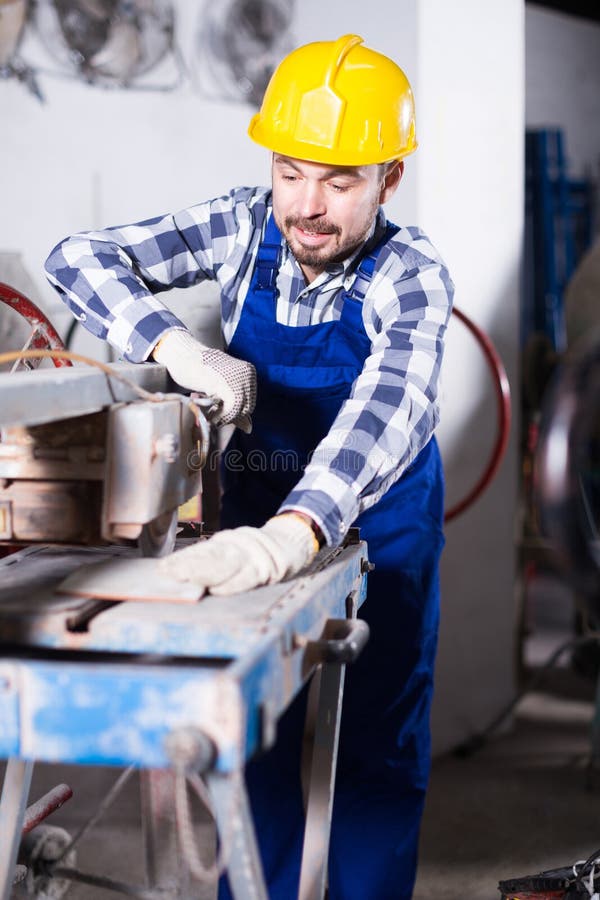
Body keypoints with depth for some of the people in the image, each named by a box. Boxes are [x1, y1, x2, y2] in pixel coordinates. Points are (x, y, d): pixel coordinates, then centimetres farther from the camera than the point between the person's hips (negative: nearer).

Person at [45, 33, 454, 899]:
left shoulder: (411, 276, -25)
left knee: (375, 753, 4)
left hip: (377, 527, -2)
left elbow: (389, 411, -43)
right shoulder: (246, 224, -15)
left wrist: (294, 534, -60)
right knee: (258, 739, 10)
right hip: (261, 518, 3)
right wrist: (178, 348, -36)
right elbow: (79, 260, -18)